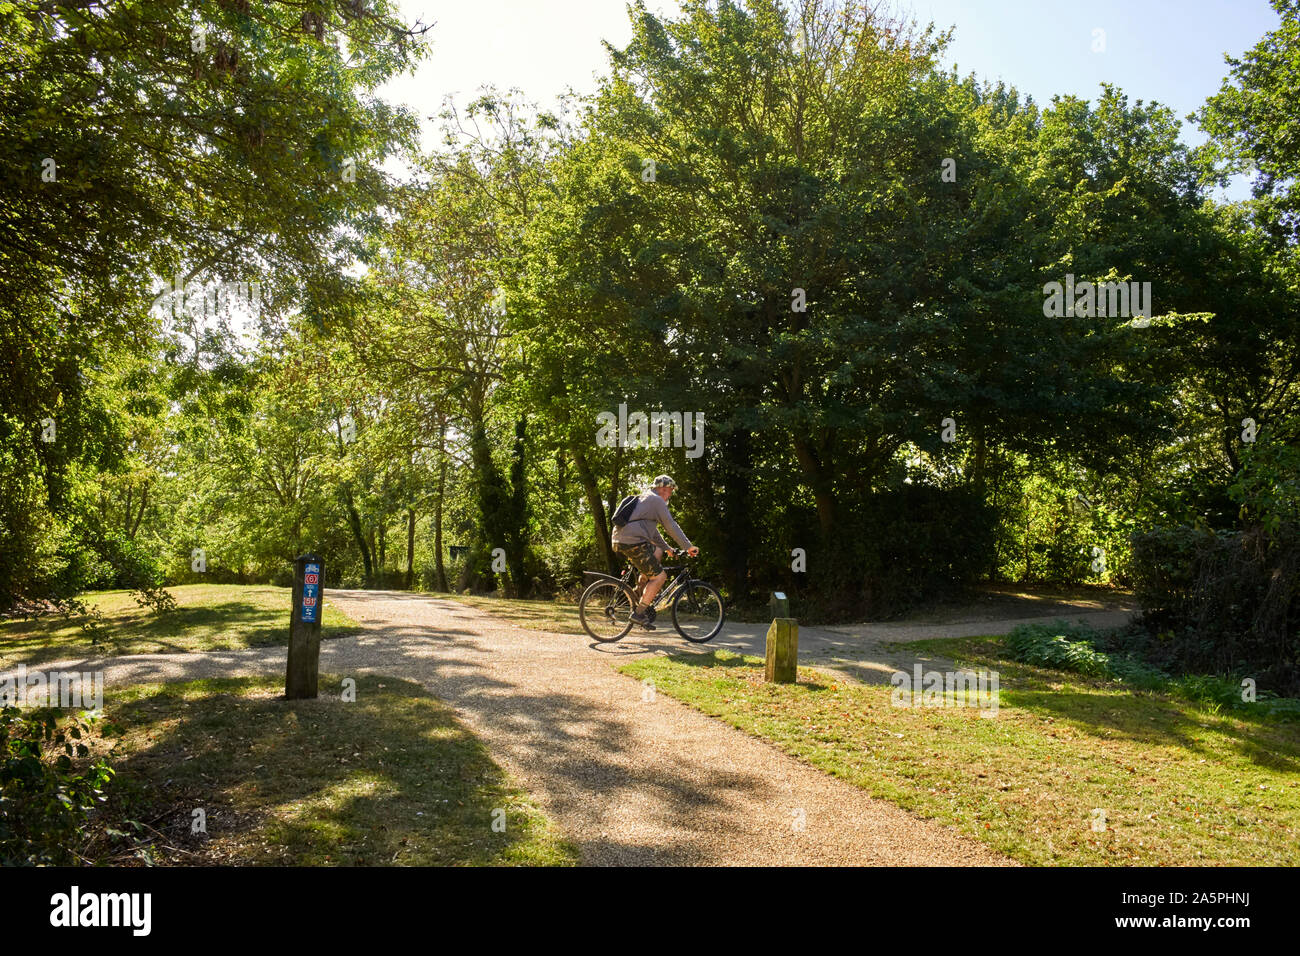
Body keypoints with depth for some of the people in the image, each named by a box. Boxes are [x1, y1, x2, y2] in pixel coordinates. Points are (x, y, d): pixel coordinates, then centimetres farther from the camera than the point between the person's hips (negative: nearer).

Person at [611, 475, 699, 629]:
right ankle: (638, 613, -8)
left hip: (619, 541, 10)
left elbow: (652, 530, 35)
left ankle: (641, 592, 20)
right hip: (633, 542, -10)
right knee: (659, 576, -5)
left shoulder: (642, 499, 29)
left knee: (657, 552, 29)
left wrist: (667, 548, 36)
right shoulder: (657, 500, -2)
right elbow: (671, 526, -7)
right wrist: (688, 547, -2)